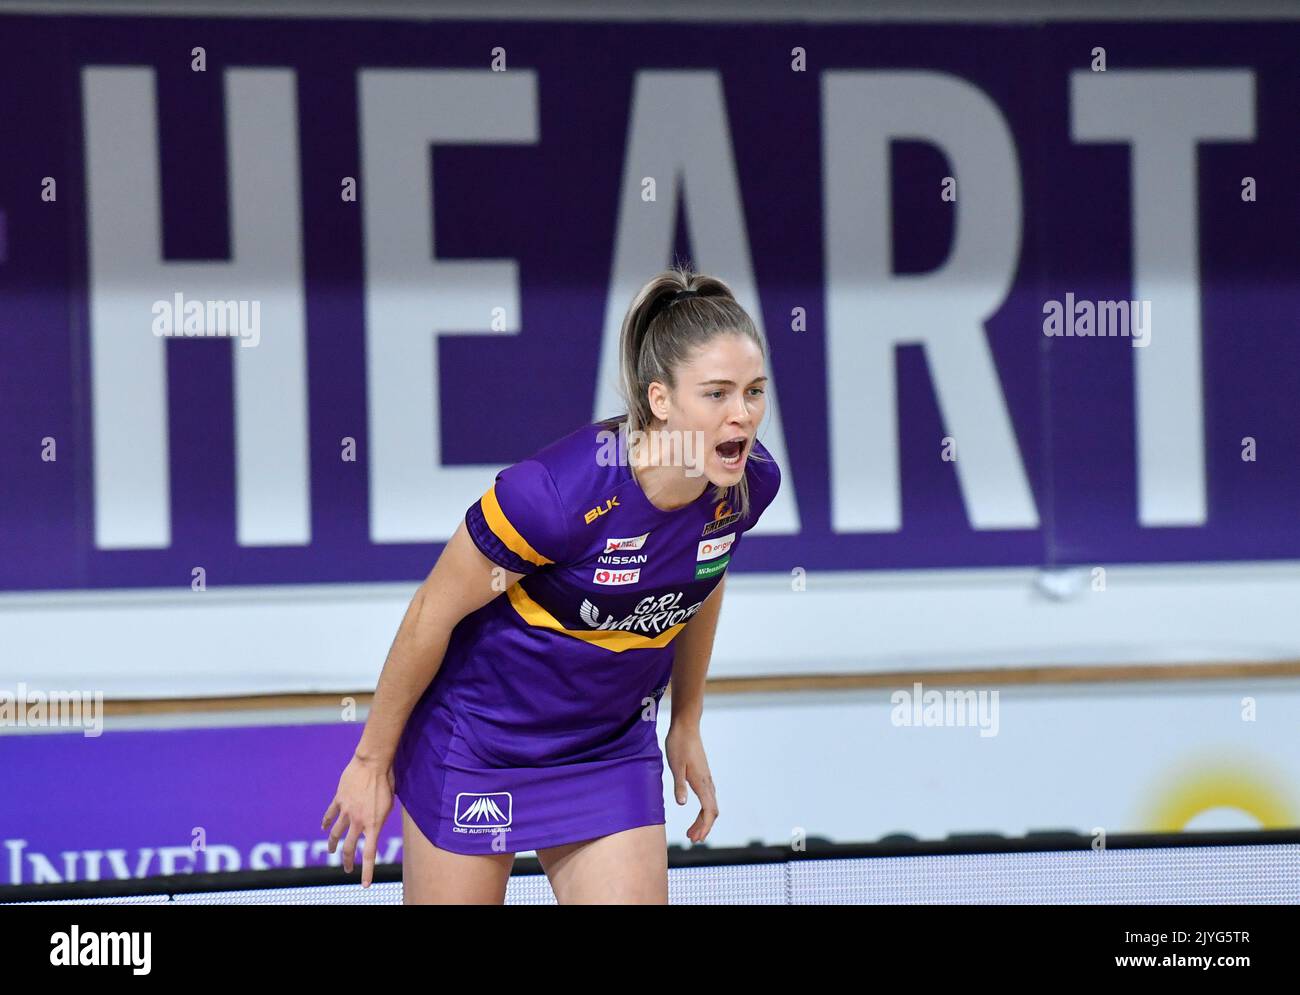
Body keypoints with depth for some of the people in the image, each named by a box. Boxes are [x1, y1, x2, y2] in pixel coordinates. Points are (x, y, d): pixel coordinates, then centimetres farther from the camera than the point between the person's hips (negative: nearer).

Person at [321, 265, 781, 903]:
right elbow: (433, 613, -17)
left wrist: (687, 724, 18)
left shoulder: (750, 484, -14)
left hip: (613, 750, 5)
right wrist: (372, 760, -8)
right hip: (477, 738, -5)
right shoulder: (557, 492, -31)